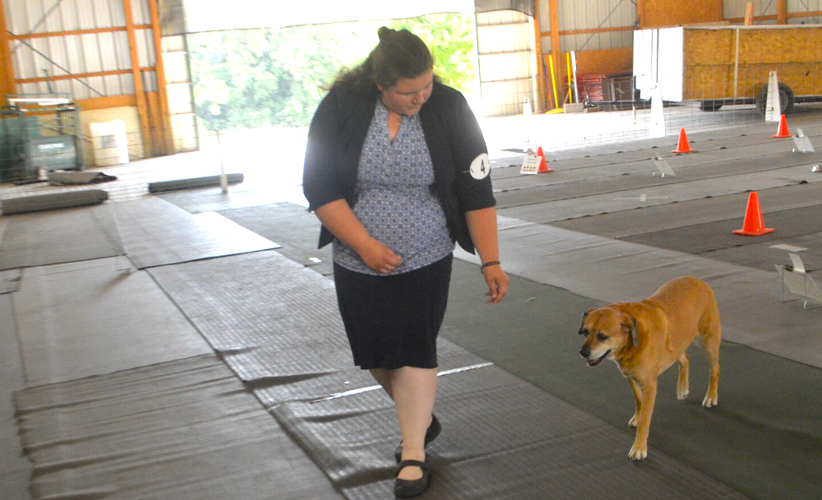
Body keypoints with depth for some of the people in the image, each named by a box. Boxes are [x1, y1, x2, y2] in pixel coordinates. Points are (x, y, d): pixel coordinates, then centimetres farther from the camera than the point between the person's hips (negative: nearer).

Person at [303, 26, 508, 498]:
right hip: (360, 260, 2)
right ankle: (421, 415, 36)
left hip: (426, 260, -1)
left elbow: (477, 190, -9)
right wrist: (365, 244, -17)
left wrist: (491, 261, -11)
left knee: (415, 349, -5)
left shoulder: (450, 108, -11)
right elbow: (319, 186, -10)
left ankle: (414, 452, 9)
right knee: (374, 352, 11)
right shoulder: (342, 106, -12)